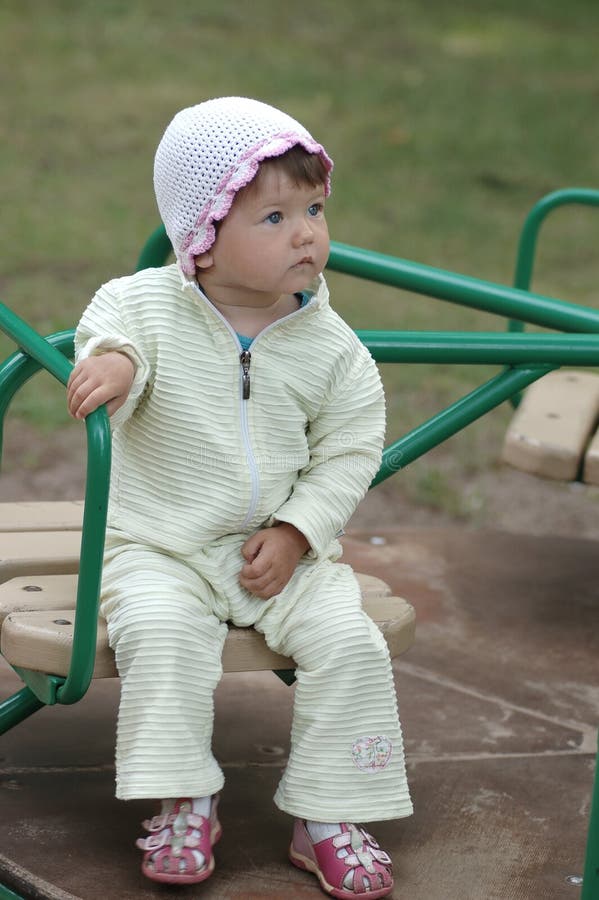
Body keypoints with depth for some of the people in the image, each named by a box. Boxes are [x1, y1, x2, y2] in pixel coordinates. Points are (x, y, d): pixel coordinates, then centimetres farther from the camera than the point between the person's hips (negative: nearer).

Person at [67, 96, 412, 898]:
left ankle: (327, 818, -3)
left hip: (284, 551, 2)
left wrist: (295, 531, -10)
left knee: (348, 639, -17)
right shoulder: (147, 306, -6)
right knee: (162, 633, -29)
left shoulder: (328, 345, -3)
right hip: (160, 547, -2)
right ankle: (183, 803, -12)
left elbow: (349, 449, 1)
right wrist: (111, 363, -37)